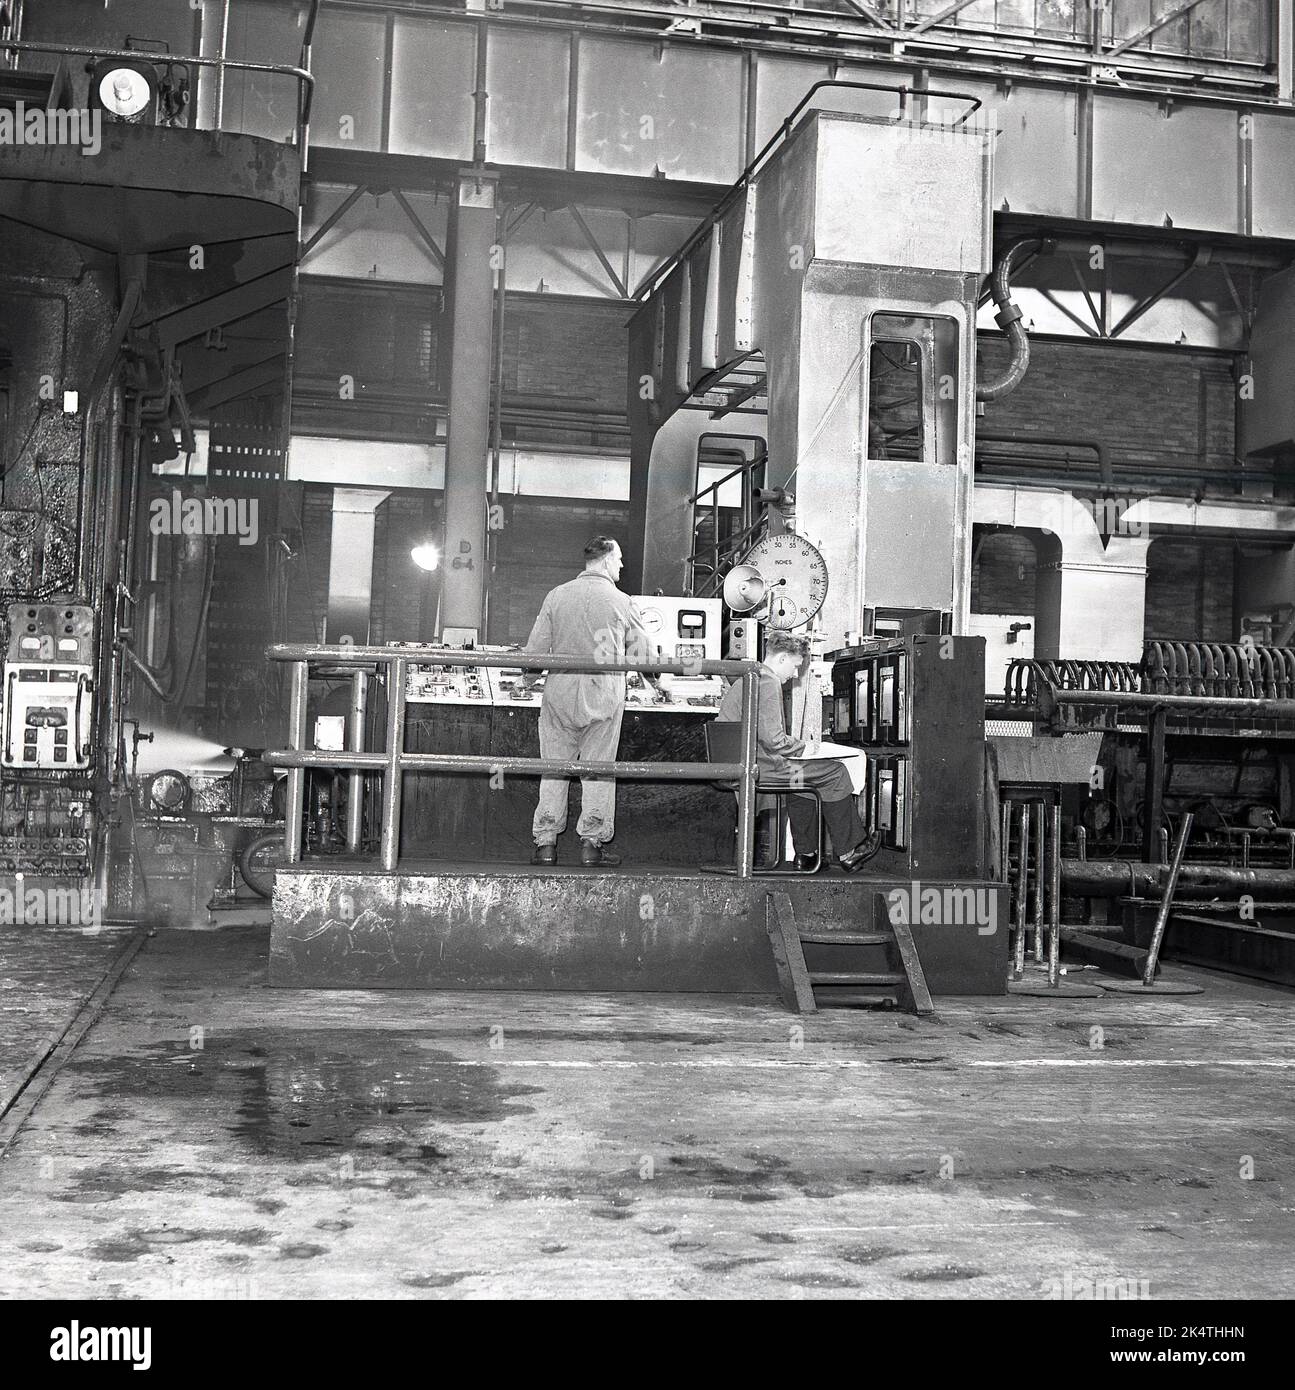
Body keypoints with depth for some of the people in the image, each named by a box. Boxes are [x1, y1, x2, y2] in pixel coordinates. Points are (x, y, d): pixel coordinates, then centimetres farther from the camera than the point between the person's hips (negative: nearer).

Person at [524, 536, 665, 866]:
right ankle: (592, 842, 8)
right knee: (598, 770, 7)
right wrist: (658, 684, 24)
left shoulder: (557, 595, 3)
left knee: (554, 768, 8)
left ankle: (545, 843, 9)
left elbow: (535, 649, 1)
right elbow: (644, 651, 7)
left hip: (560, 691, 2)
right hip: (603, 694, -2)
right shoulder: (620, 601, -2)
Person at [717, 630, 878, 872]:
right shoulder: (768, 682, -14)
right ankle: (848, 852, 8)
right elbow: (773, 740, -21)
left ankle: (806, 853, 27)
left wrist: (797, 743, 15)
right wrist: (803, 745, -3)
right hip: (755, 768, -10)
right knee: (834, 772, -1)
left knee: (804, 772, 28)